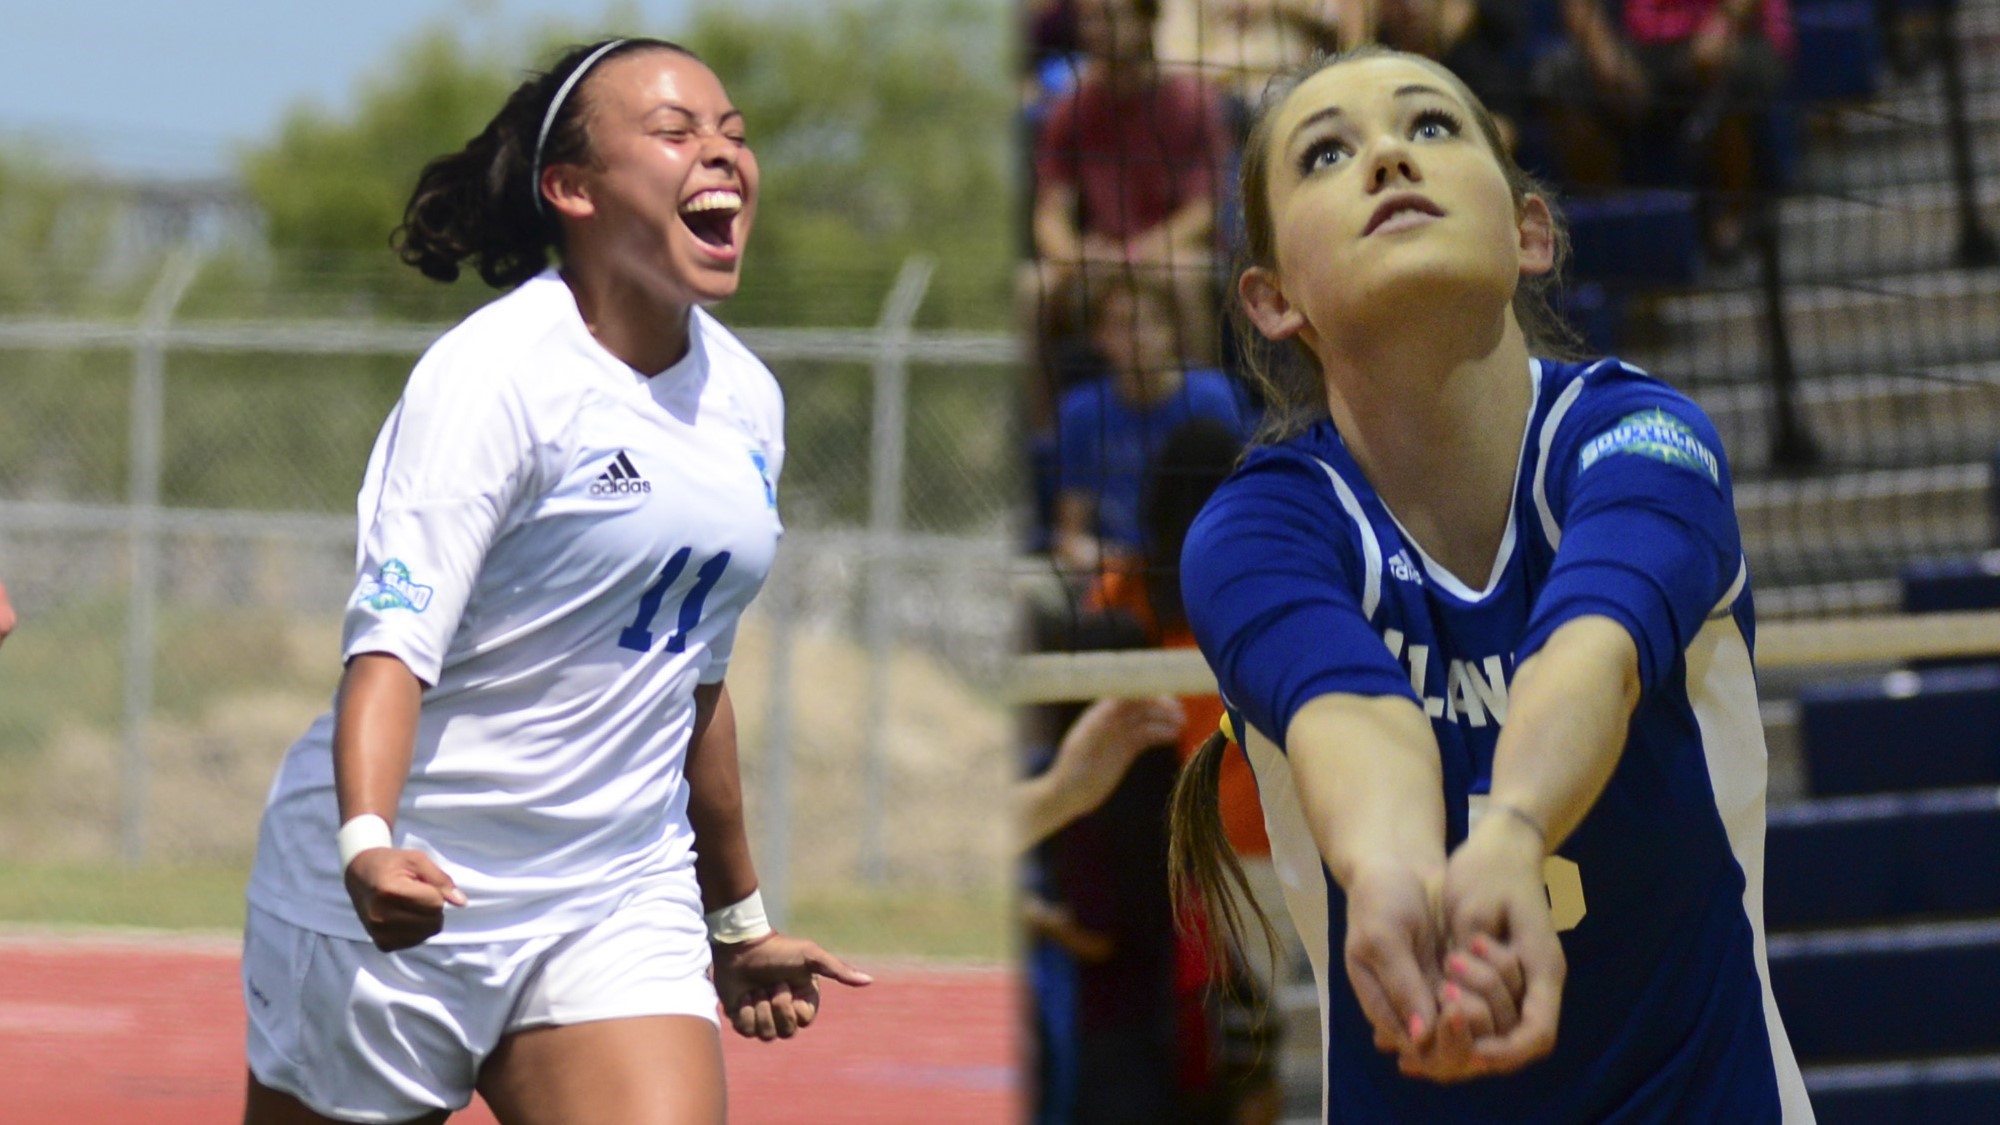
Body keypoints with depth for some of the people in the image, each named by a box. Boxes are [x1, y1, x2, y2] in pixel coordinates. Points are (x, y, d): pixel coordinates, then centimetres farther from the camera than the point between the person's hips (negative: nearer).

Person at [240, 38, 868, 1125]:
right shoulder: (493, 376, -13)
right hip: (411, 902, -5)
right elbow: (391, 643, -22)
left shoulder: (746, 401, 9)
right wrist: (367, 844, -39)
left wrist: (737, 923, 28)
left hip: (619, 912, 5)